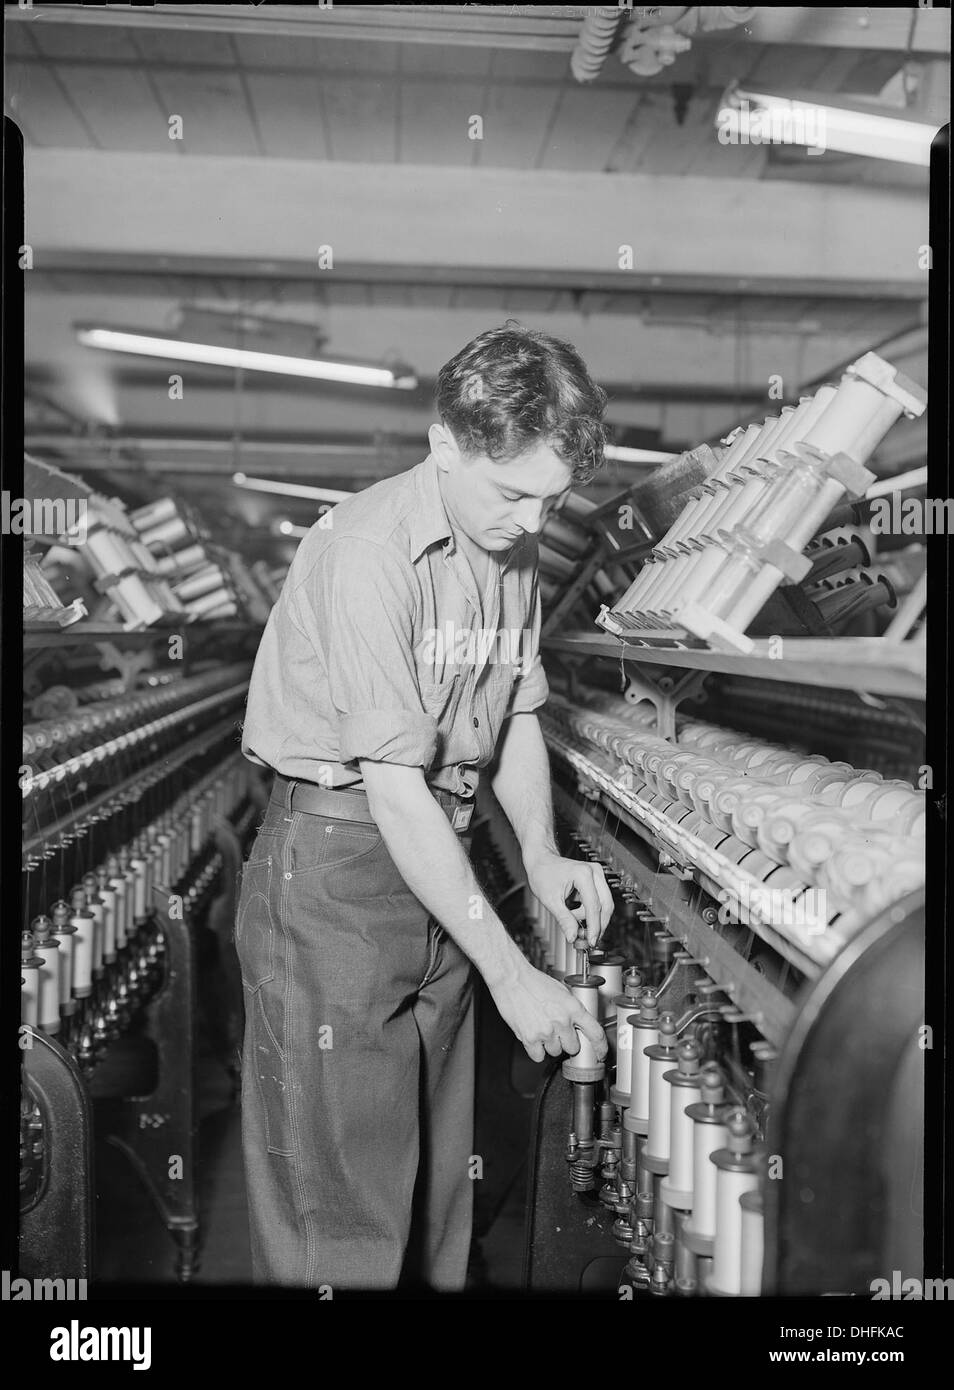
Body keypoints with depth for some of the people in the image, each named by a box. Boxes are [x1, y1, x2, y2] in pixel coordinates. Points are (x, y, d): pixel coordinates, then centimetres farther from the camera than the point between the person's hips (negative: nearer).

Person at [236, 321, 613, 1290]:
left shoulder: (513, 553, 5)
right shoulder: (366, 550, -20)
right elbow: (396, 785, -24)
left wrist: (540, 854, -2)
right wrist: (510, 974, -21)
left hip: (439, 863, 8)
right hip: (332, 858, -7)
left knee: (437, 1168, 17)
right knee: (338, 1208, 2)